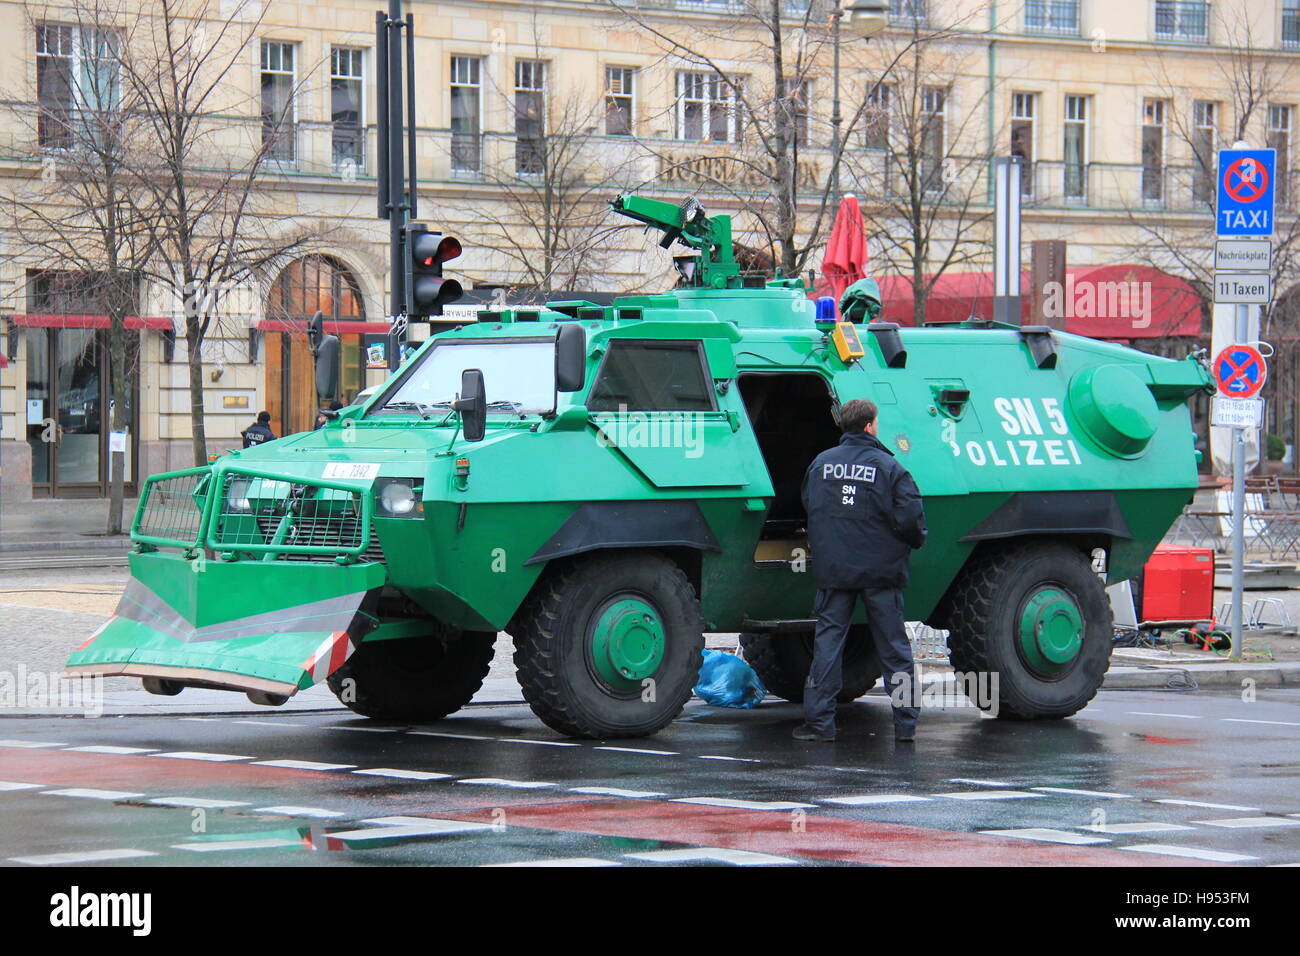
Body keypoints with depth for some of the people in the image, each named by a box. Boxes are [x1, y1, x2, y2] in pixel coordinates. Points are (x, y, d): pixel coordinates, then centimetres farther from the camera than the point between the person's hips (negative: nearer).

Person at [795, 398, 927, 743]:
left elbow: (807, 508, 12)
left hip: (832, 569, 2)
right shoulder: (888, 467, -9)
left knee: (827, 641, 5)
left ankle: (818, 721, 1)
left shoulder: (821, 463, 3)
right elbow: (908, 518, -13)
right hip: (880, 572, -2)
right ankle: (906, 723, 8)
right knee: (894, 648, 6)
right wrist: (915, 541, 8)